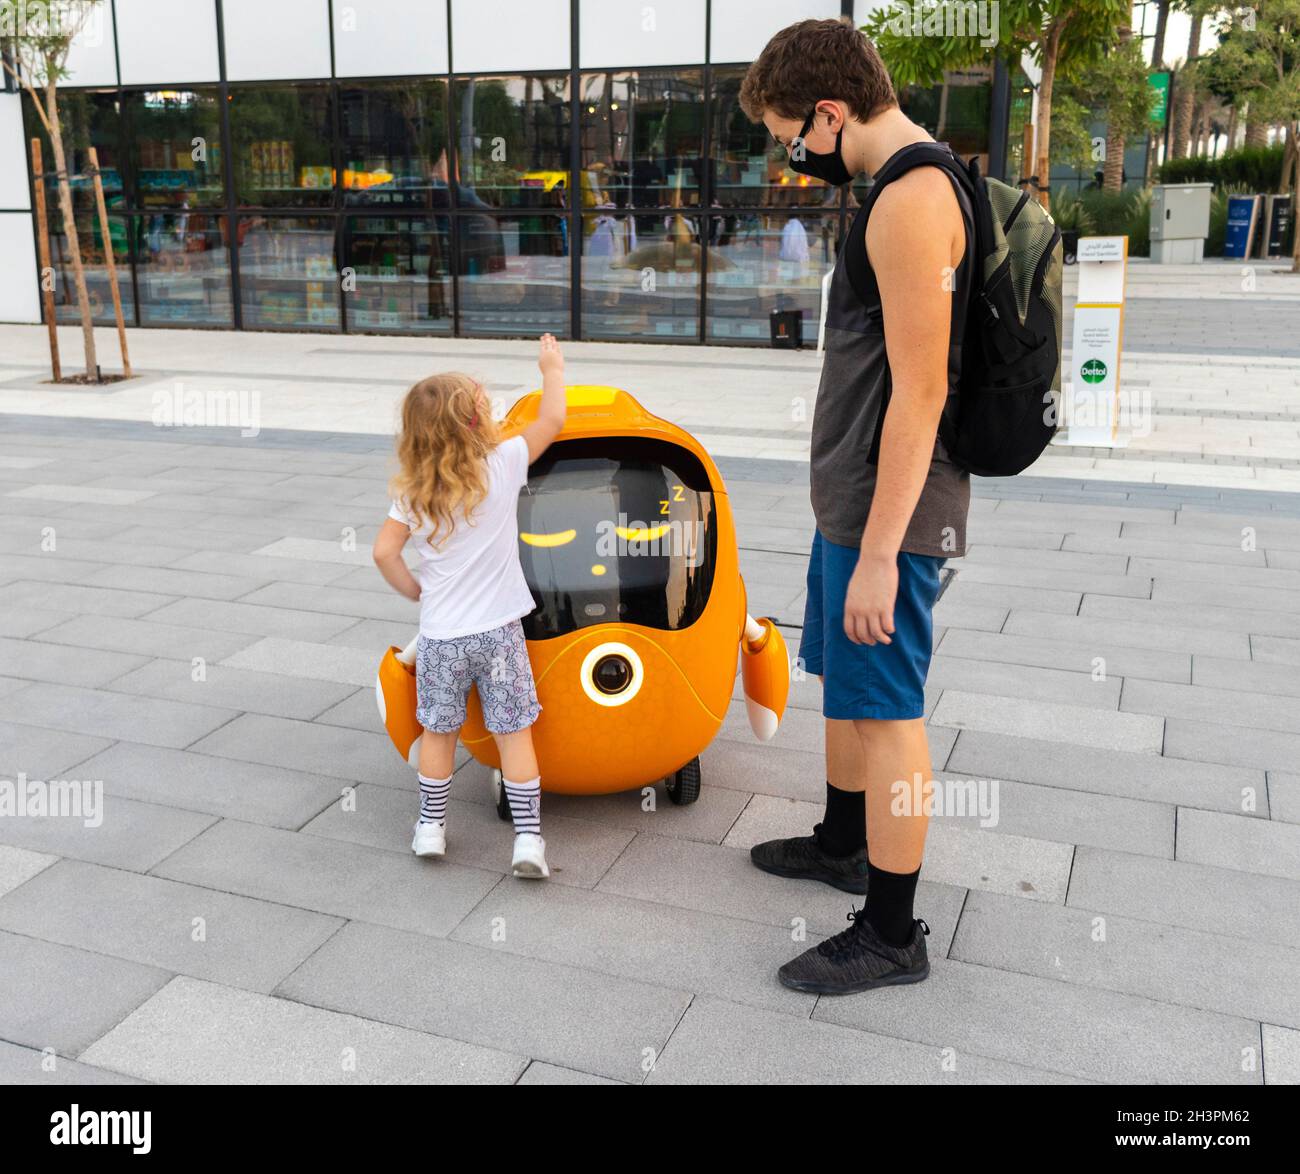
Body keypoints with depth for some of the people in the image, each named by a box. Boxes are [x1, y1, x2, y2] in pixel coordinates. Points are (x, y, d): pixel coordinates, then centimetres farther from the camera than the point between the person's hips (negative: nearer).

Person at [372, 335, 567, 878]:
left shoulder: (413, 491, -3)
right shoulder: (502, 465, -9)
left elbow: (384, 552, -8)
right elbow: (552, 420, 3)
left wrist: (416, 591, 8)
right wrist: (552, 368, 19)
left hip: (441, 634, 2)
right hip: (497, 630, -2)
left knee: (438, 731, 17)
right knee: (513, 732, 5)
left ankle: (430, 828, 29)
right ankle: (528, 839, 8)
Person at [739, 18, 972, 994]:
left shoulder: (910, 204, -20)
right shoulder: (910, 186, 12)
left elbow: (919, 393, -23)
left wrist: (880, 554, -22)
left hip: (889, 514, -10)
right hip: (856, 499, 10)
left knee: (884, 709, -1)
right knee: (843, 679, 22)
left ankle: (892, 935, 13)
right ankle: (843, 843, 42)